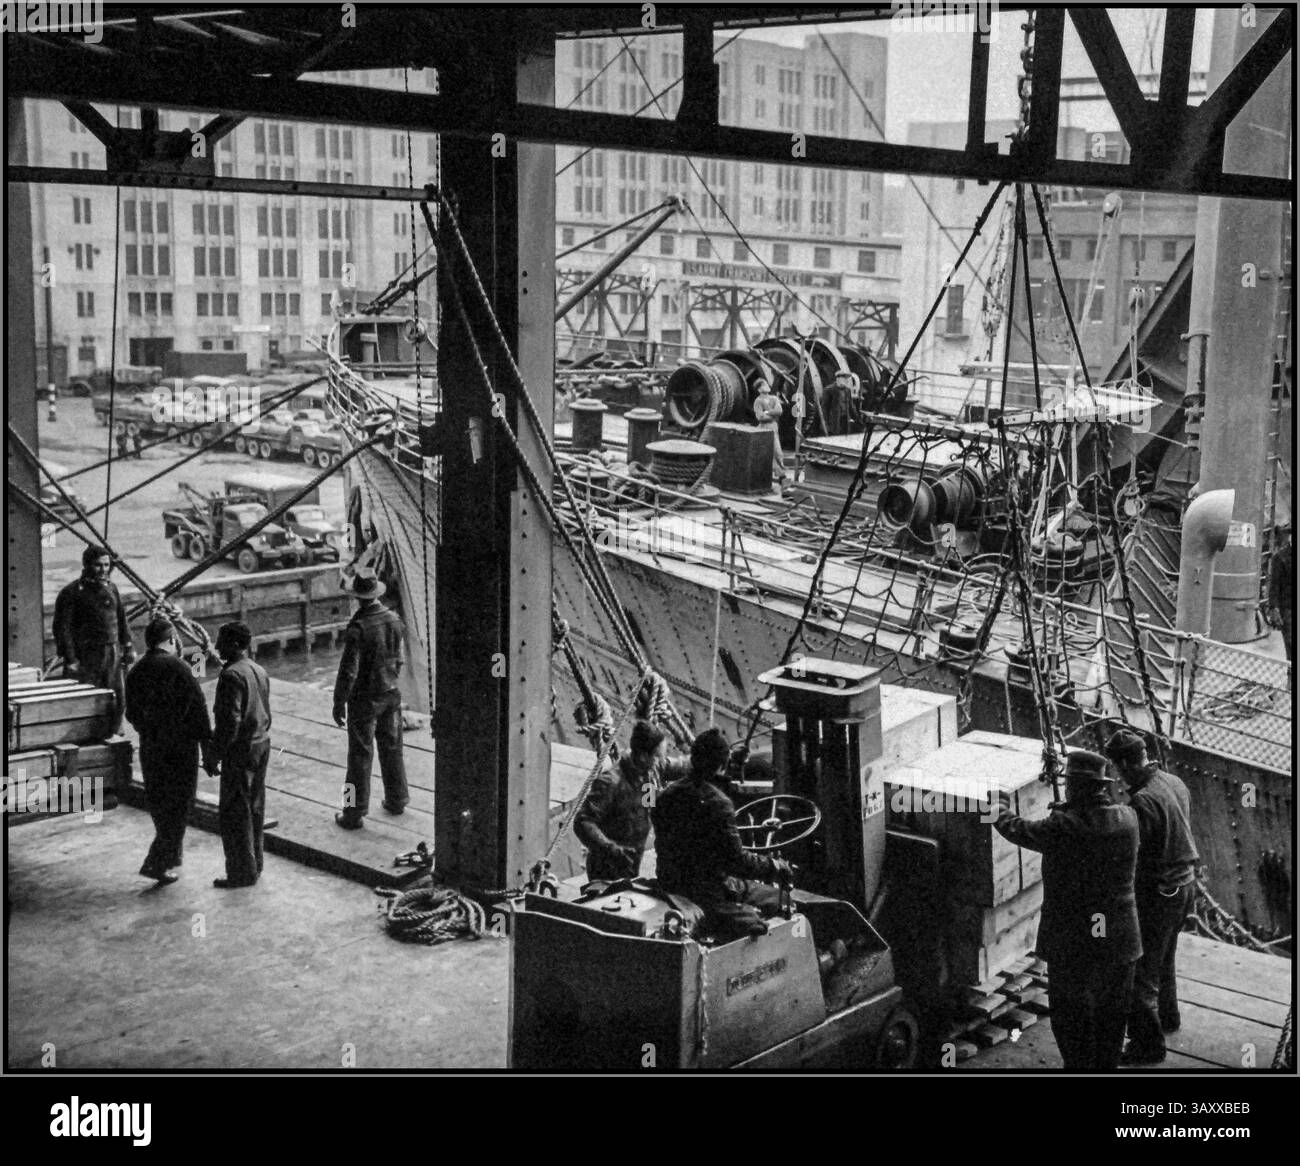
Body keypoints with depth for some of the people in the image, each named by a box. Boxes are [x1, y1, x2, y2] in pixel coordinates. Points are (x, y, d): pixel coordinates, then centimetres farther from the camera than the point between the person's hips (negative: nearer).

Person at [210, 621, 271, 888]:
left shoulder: (232, 675, -18)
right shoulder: (259, 671, 10)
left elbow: (230, 721, -22)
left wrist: (215, 756, -16)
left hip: (240, 750, -9)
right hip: (261, 746, 9)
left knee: (233, 813, -1)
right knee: (254, 809, 17)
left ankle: (242, 873, 3)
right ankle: (254, 864, 26)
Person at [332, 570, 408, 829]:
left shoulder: (358, 628, -22)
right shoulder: (394, 619, -3)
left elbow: (349, 672, -21)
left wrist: (339, 703, -11)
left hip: (364, 698, -6)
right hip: (391, 693, 6)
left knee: (361, 754, 2)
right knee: (392, 747, 19)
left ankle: (354, 813, 9)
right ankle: (396, 800, 31)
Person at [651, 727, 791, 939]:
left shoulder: (666, 796, 3)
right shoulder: (717, 803, -21)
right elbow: (737, 860, -20)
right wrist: (777, 867, -5)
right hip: (706, 888, -8)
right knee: (778, 897, 4)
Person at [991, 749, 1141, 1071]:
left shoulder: (1062, 826, -23)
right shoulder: (1127, 818, -8)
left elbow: (1018, 830, -8)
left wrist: (998, 806, 11)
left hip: (1071, 939, -5)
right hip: (1118, 938, 5)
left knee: (1069, 1012, 12)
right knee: (1111, 1012, 20)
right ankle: (1107, 1067, 32)